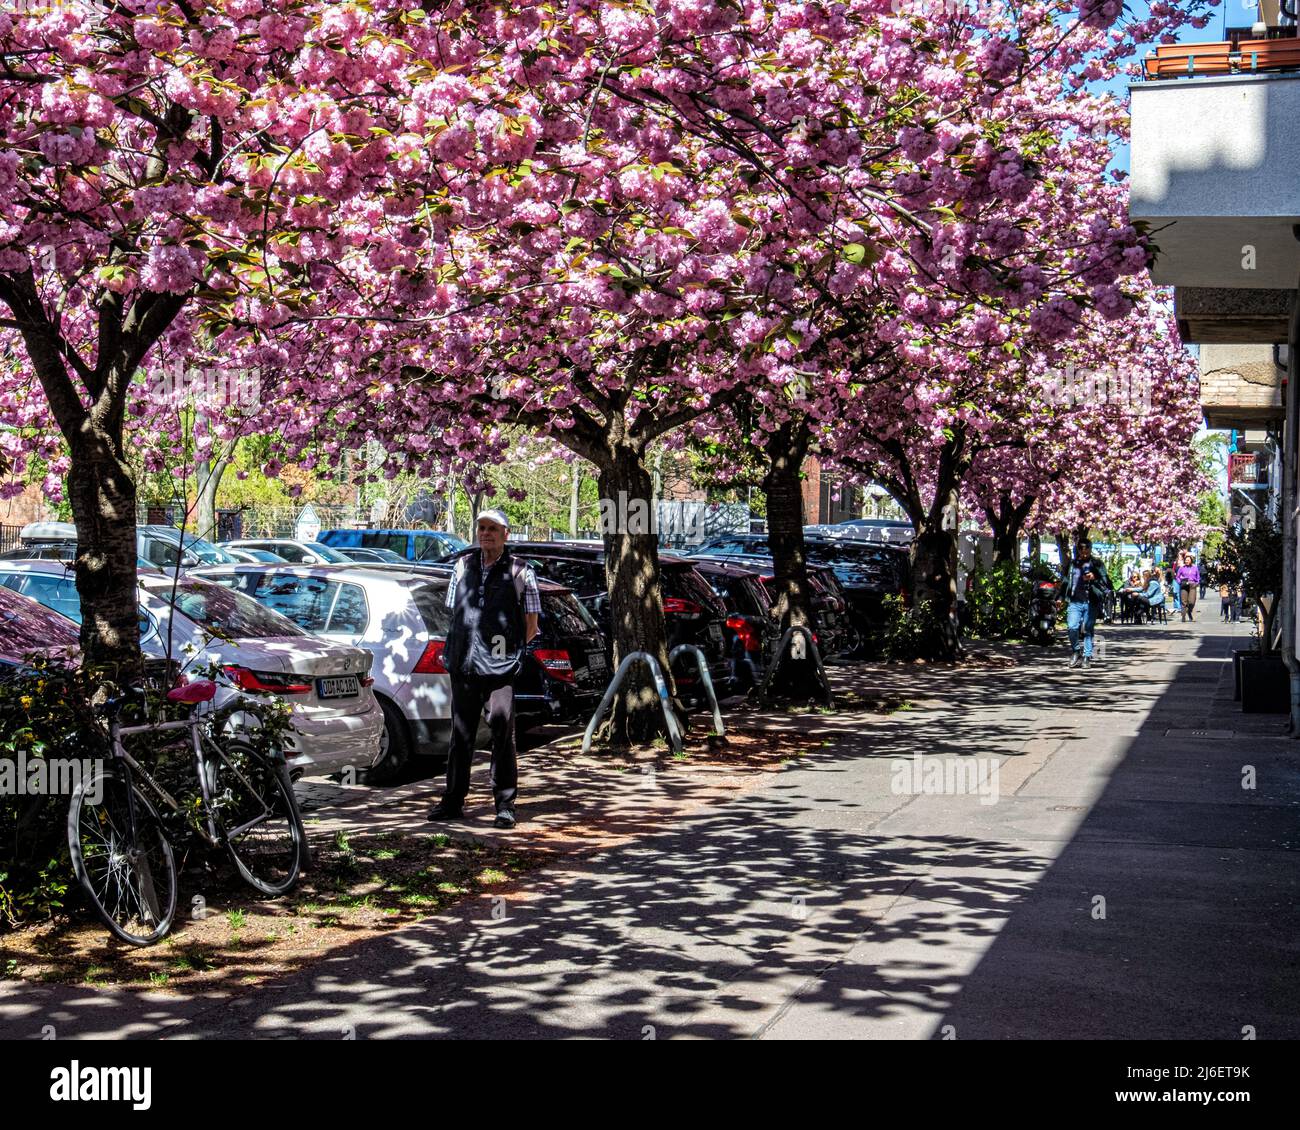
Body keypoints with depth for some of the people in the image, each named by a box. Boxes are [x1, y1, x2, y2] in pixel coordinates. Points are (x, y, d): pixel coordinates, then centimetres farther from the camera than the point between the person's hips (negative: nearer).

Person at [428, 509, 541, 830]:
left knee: (503, 736, -1)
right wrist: (462, 647, 13)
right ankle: (453, 801, 18)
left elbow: (531, 625, 6)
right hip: (463, 667, 4)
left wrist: (508, 649, 4)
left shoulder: (520, 572, 0)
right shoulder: (463, 566, 11)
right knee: (460, 735, 10)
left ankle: (505, 806, 6)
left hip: (501, 669, -4)